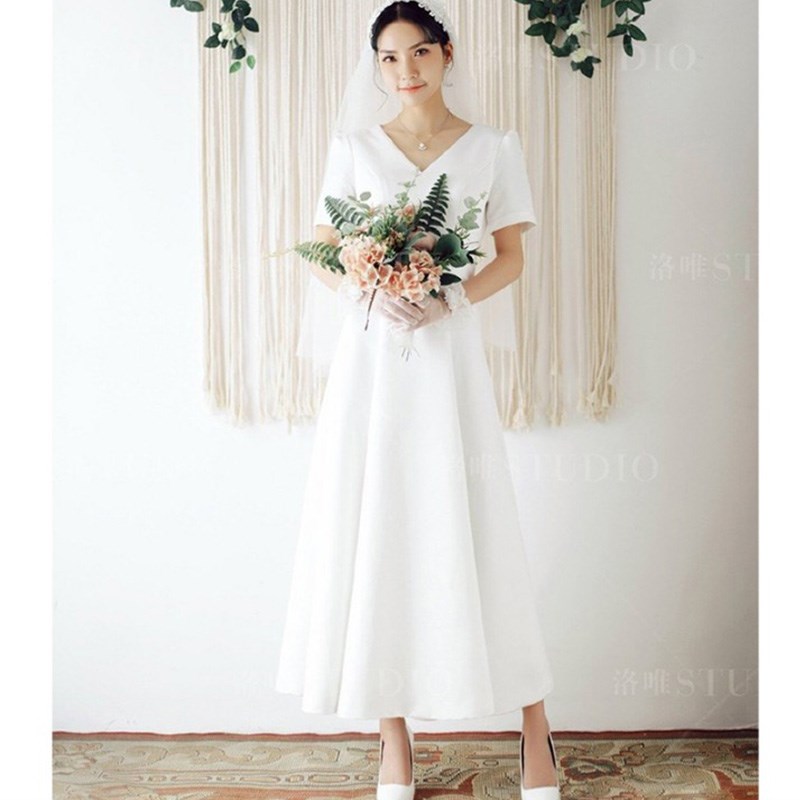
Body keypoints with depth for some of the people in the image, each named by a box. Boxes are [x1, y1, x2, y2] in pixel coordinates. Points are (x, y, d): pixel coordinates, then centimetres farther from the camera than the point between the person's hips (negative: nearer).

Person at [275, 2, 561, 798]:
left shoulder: (493, 147, 8)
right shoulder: (353, 146, 10)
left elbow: (510, 257, 7)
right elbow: (323, 255, 9)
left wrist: (451, 299, -11)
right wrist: (371, 294, -11)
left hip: (448, 353, -1)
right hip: (369, 355, 2)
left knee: (471, 531, -2)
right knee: (373, 532, 1)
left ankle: (534, 729, 13)